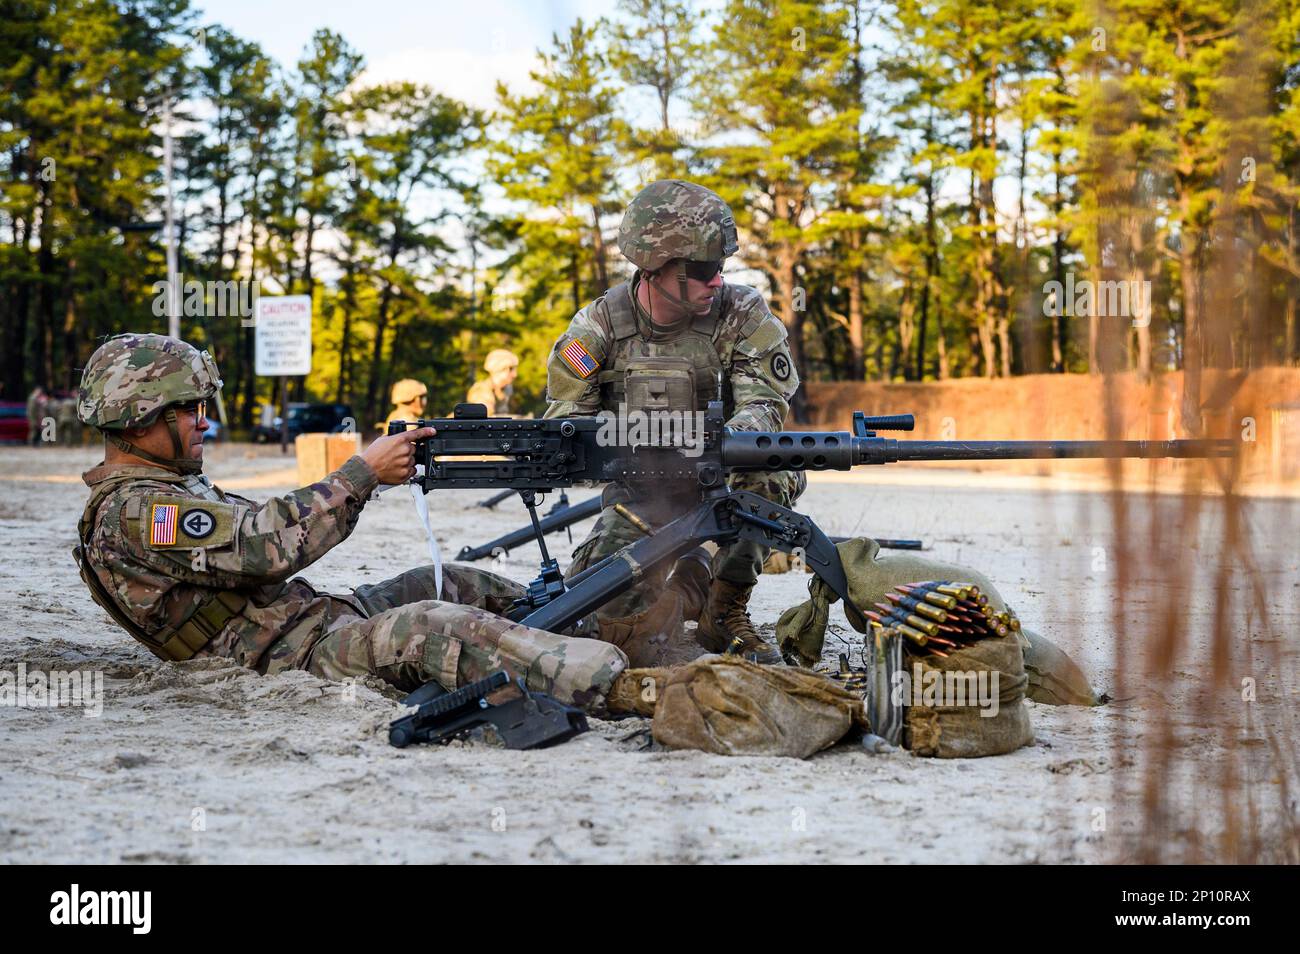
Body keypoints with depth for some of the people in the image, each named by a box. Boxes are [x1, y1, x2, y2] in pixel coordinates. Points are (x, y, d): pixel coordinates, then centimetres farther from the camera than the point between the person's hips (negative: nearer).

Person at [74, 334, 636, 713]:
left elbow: (259, 527, 15)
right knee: (432, 628, -31)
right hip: (296, 656, -11)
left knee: (445, 584, 20)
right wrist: (364, 472, -16)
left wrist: (366, 478, 1)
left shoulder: (163, 488, 19)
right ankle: (620, 685, -44)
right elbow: (269, 544, -24)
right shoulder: (132, 514, -16)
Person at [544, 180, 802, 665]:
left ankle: (725, 612, -11)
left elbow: (765, 406, -19)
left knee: (774, 476, -34)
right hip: (641, 492, 1)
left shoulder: (743, 315, -12)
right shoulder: (600, 325, -10)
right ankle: (689, 581, 18)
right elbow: (564, 419, -7)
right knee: (604, 601, -20)